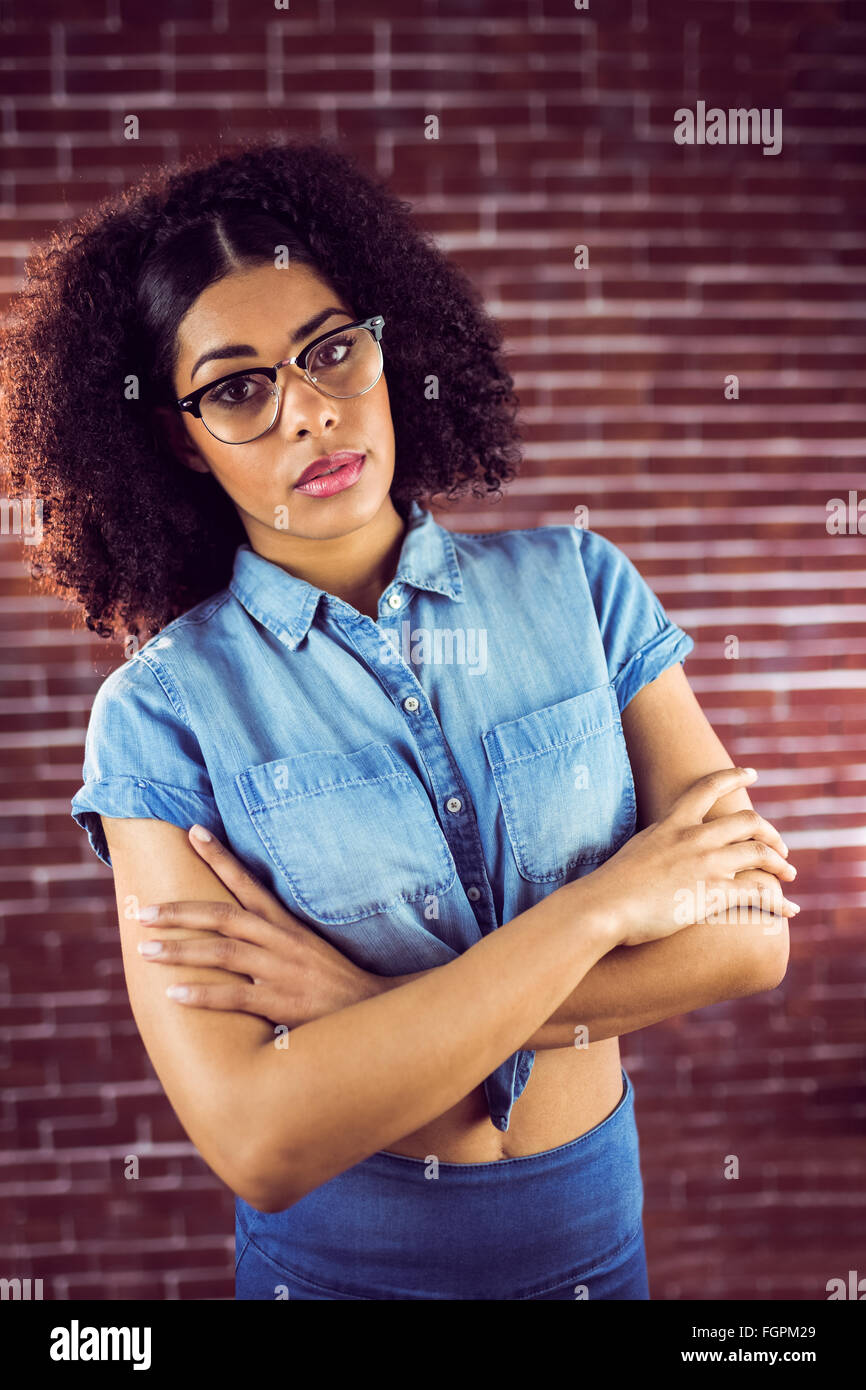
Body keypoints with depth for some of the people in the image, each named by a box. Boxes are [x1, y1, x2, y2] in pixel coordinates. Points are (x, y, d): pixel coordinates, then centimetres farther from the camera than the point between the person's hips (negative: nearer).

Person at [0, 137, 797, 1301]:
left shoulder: (574, 584, -9)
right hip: (336, 1253, -2)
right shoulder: (162, 712, -16)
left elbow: (747, 936, -15)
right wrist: (606, 900, -23)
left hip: (595, 1222, 2)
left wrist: (365, 1001, -22)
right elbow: (257, 1141, -25)